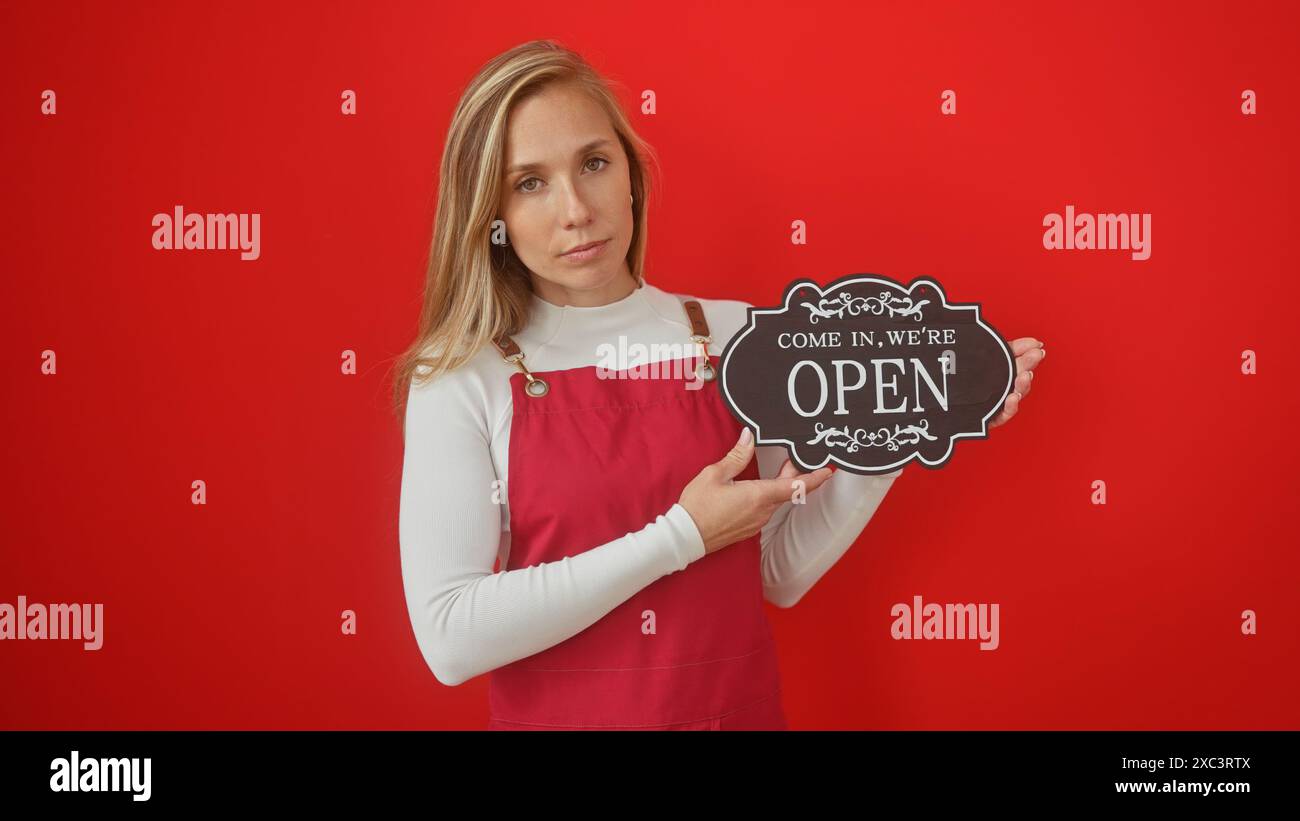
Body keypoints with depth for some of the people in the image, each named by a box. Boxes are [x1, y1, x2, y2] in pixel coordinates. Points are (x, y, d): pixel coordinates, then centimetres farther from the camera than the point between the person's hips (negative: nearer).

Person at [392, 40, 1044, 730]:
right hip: (550, 713, -2)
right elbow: (449, 637, -20)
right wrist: (681, 536, -20)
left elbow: (780, 574, 2)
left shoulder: (736, 336, -2)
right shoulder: (458, 375, -11)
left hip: (738, 707, 3)